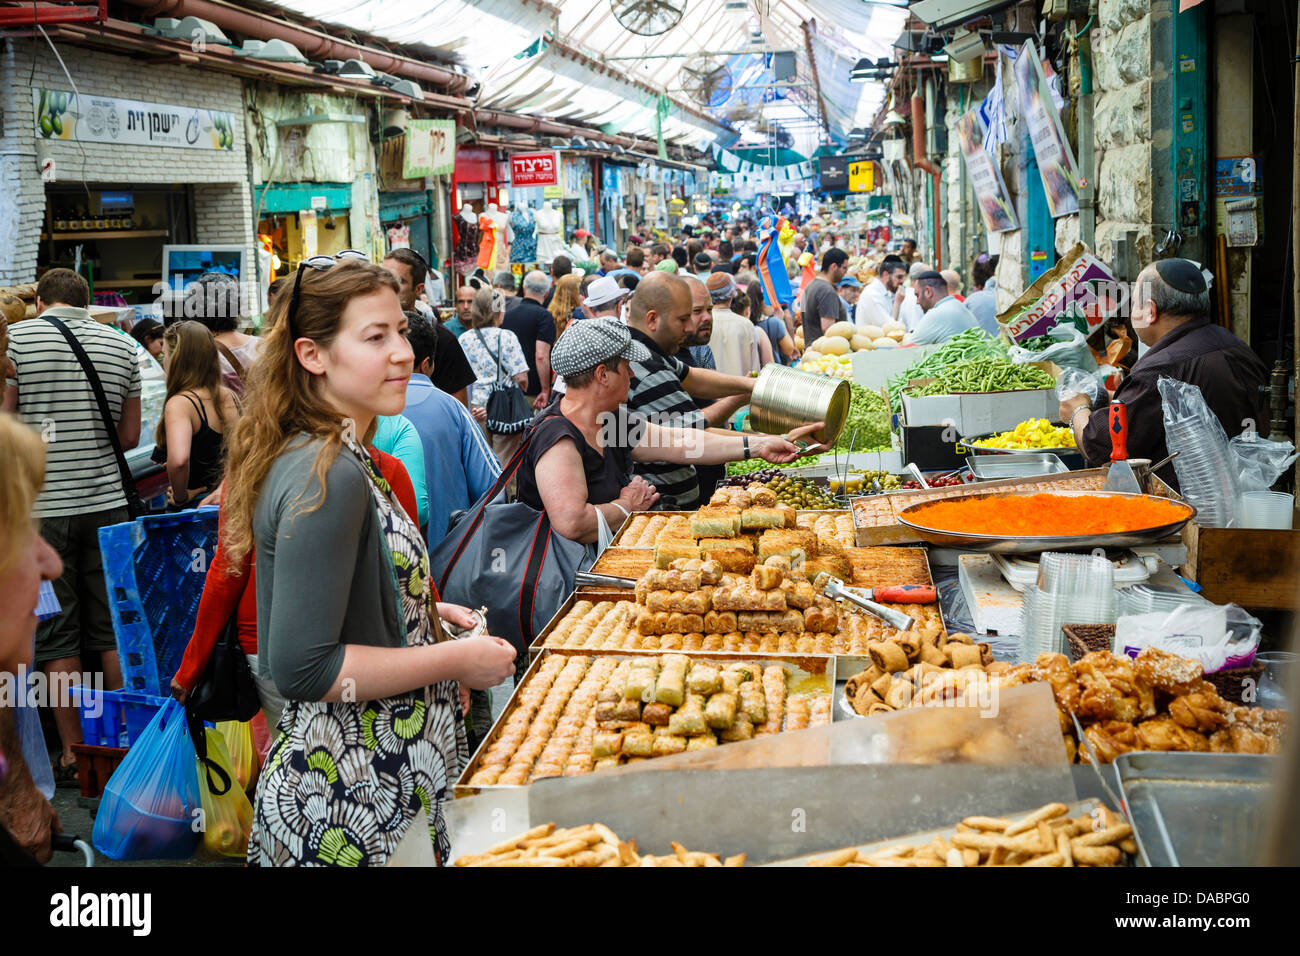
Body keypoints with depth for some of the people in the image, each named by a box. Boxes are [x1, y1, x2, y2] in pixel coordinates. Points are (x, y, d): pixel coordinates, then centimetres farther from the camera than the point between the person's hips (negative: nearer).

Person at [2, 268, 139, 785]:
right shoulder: (121, 345, 8)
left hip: (43, 505, -3)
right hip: (107, 502, 3)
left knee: (57, 637, 4)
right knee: (113, 631, 10)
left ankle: (73, 754, 8)